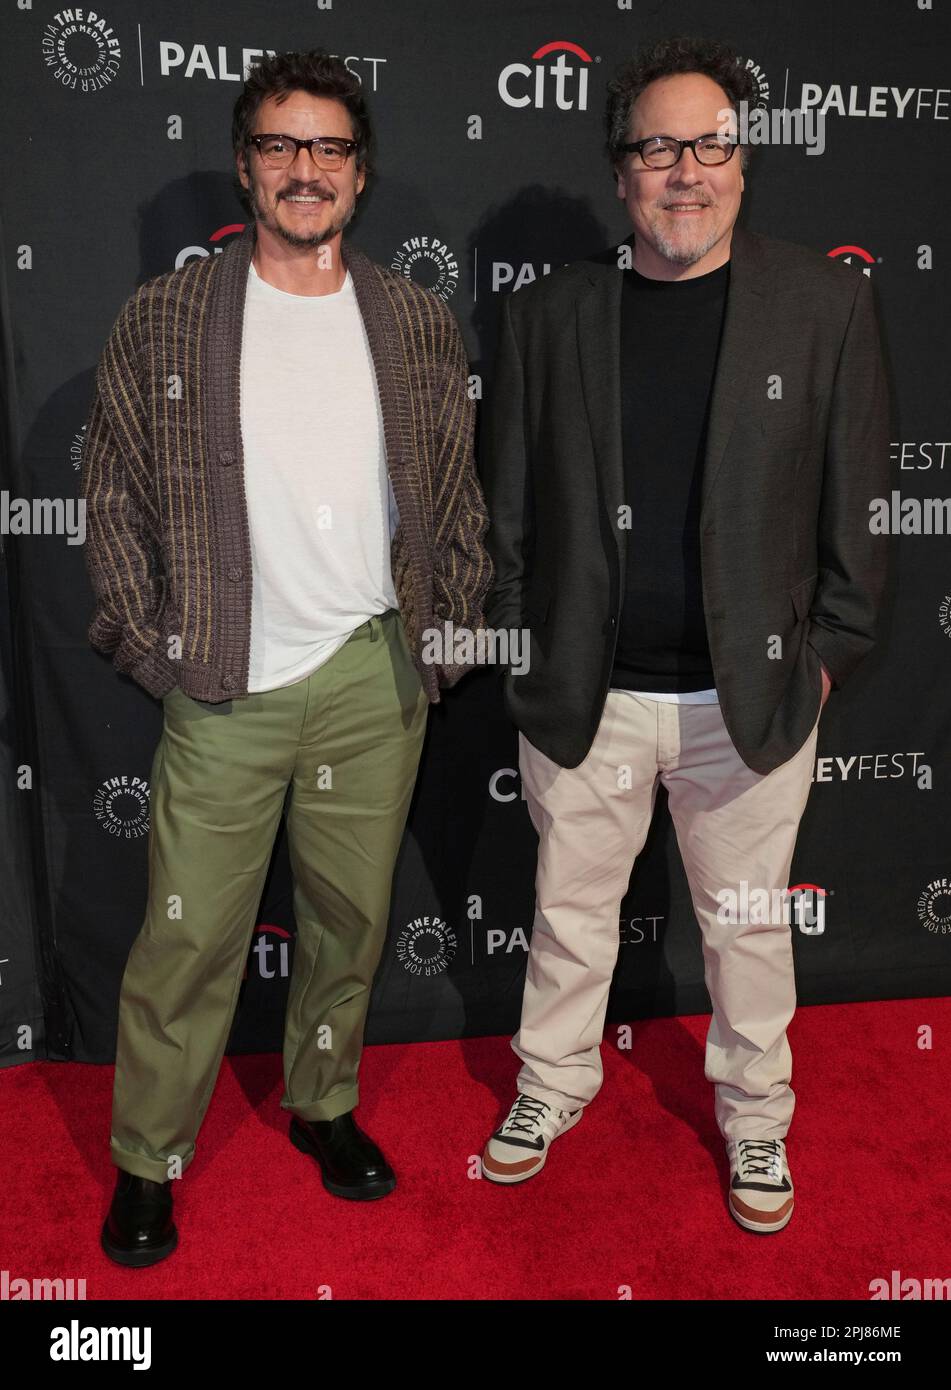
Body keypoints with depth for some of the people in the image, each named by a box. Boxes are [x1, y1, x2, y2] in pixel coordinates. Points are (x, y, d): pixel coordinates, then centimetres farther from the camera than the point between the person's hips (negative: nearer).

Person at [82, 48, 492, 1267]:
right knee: (190, 936, 3)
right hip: (222, 684, -2)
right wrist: (151, 641, -2)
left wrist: (448, 637, 6)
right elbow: (113, 495, 5)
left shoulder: (417, 323, 8)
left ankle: (323, 1106, 36)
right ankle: (147, 1157, 25)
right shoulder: (161, 320, 2)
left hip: (377, 676, 2)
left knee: (350, 918, 14)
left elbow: (458, 497, 12)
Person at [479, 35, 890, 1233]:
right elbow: (508, 504, 5)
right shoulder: (547, 314, 2)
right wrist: (520, 650, 3)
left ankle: (755, 1118, 39)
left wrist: (833, 650, 0)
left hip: (753, 695, 0)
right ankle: (554, 1084, 41)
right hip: (584, 693, 1)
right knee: (569, 910, 16)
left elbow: (858, 496, 2)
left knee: (747, 923, 15)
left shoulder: (825, 302, -1)